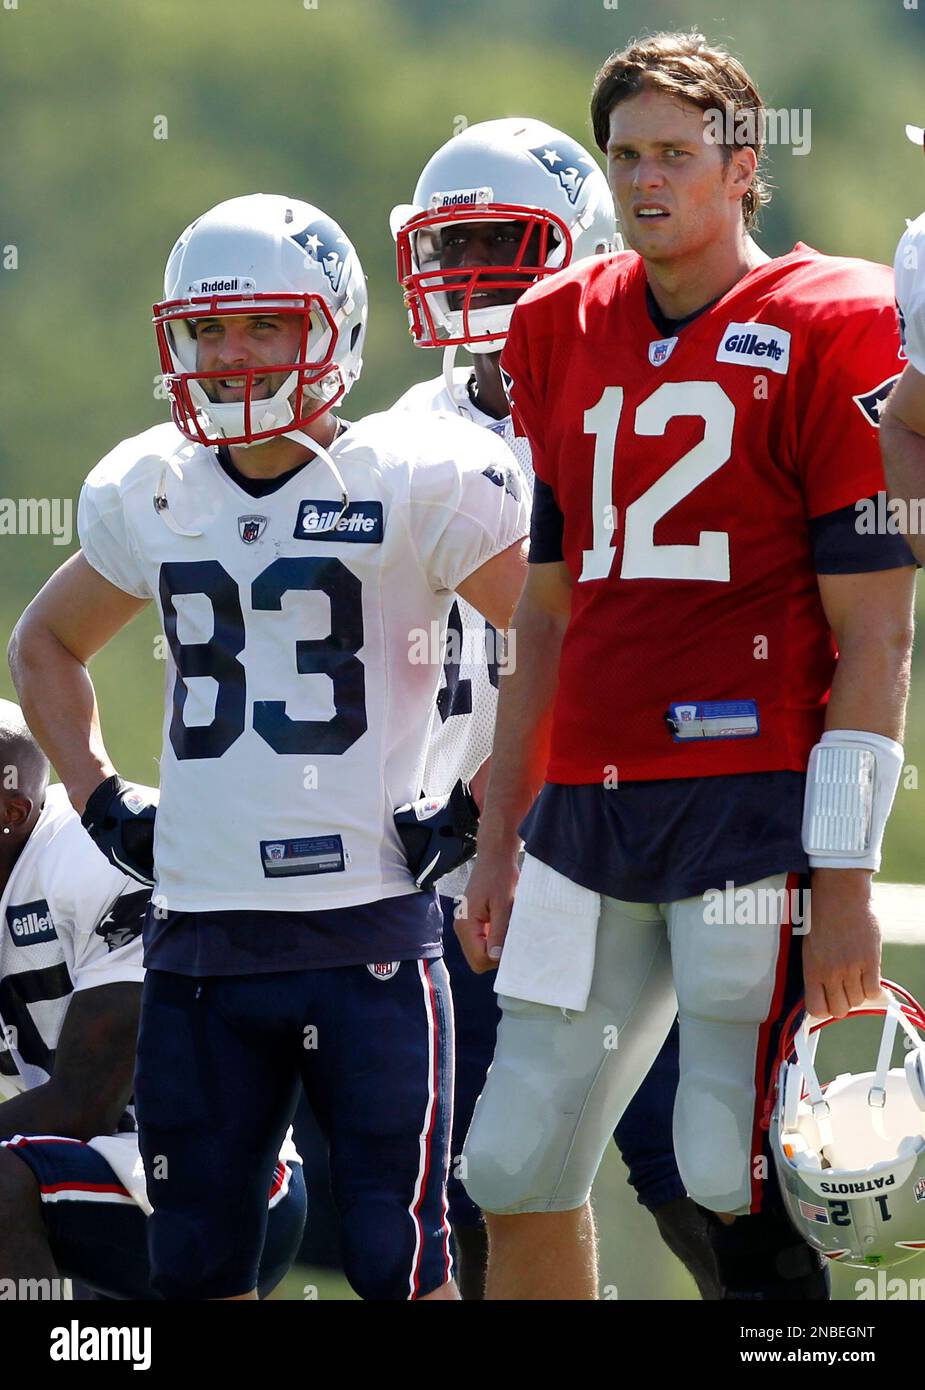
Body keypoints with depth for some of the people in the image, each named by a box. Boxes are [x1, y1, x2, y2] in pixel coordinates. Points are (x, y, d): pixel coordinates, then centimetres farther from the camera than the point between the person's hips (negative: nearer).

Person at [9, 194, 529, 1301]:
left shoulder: (413, 484, -5)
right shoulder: (149, 493, 10)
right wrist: (98, 798, 16)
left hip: (365, 929, -5)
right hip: (196, 936, 5)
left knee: (399, 1265, -5)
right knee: (194, 1269, 6)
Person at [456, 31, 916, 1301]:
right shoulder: (566, 337, 14)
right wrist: (499, 848, 19)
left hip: (759, 809, -6)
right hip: (592, 808, 6)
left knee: (741, 1173, -9)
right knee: (519, 1167, 6)